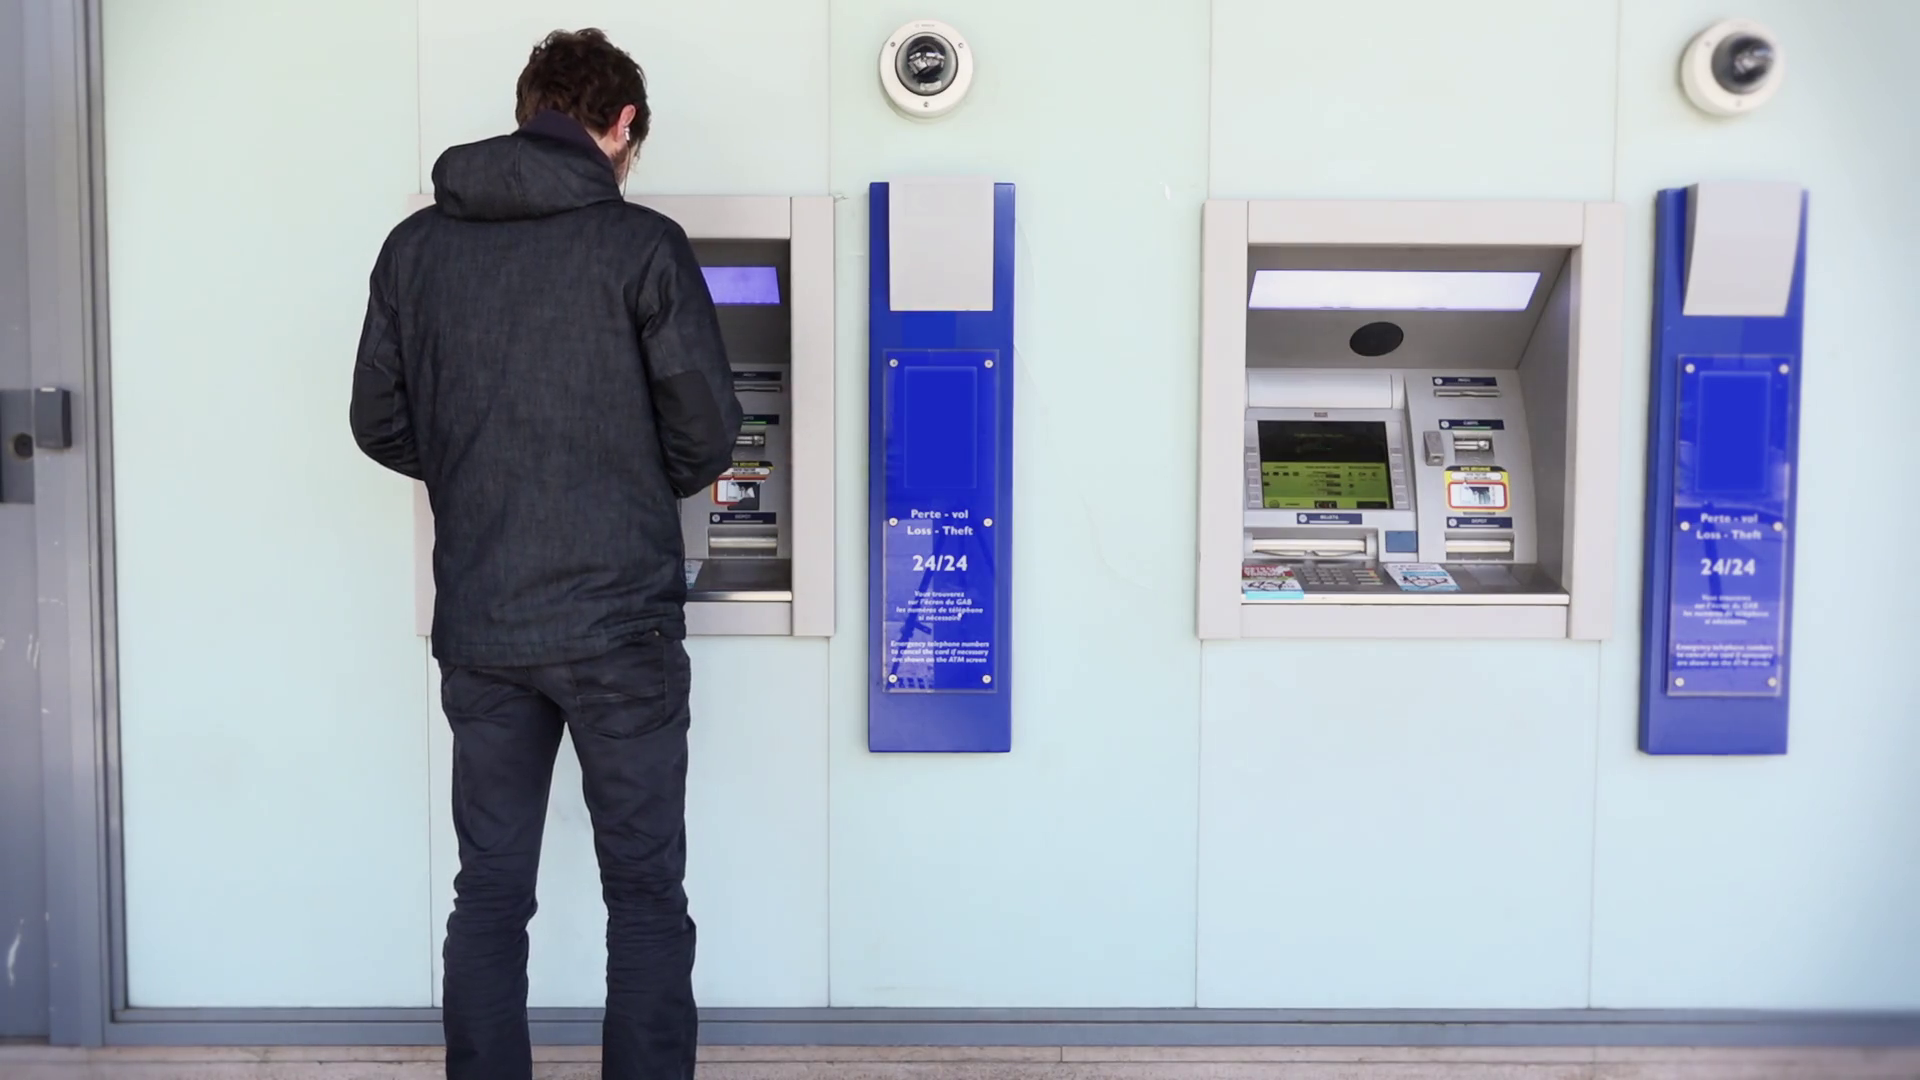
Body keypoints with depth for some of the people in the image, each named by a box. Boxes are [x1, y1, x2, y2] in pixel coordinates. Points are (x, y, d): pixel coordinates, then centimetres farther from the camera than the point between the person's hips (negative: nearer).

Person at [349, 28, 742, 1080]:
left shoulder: (417, 245, 4)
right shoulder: (641, 246, -8)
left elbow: (380, 424, 9)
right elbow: (708, 433, -7)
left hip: (477, 626, 4)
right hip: (618, 622, -4)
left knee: (490, 891, 14)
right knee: (645, 894, 8)